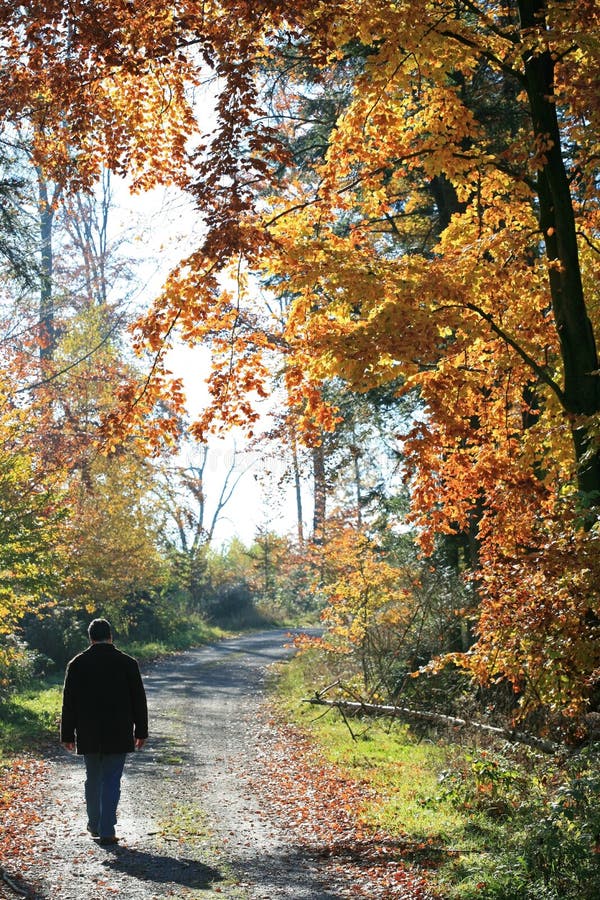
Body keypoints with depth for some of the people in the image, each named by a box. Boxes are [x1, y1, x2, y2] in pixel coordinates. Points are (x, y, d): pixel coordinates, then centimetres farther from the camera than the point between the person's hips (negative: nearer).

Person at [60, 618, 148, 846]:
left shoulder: (77, 664, -2)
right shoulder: (127, 663, -4)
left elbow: (69, 703, 1)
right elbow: (139, 701, 0)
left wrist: (68, 735, 8)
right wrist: (141, 731, 9)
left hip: (88, 735, 2)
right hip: (118, 734, -1)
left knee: (92, 779, 17)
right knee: (112, 781, 3)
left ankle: (94, 824, 28)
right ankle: (106, 831, -1)